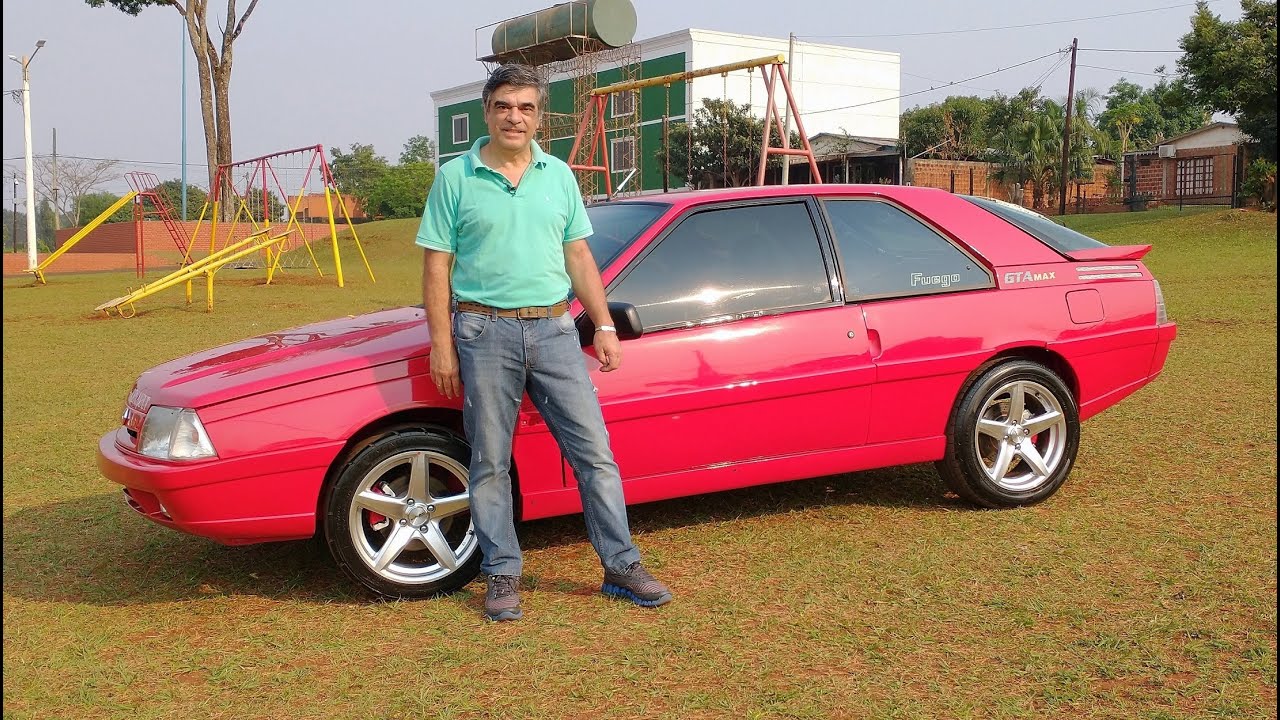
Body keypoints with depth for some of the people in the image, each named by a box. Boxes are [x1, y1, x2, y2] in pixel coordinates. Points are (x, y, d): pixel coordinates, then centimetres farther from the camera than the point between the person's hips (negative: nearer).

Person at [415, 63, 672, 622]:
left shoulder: (559, 176, 11)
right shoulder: (455, 178, 1)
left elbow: (578, 257, 13)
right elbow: (436, 267, 0)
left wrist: (604, 326, 6)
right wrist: (441, 346, -6)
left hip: (554, 328, 3)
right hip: (485, 331, -2)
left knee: (594, 451, 2)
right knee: (490, 462, 4)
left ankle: (622, 567, 11)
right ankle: (502, 576, 16)